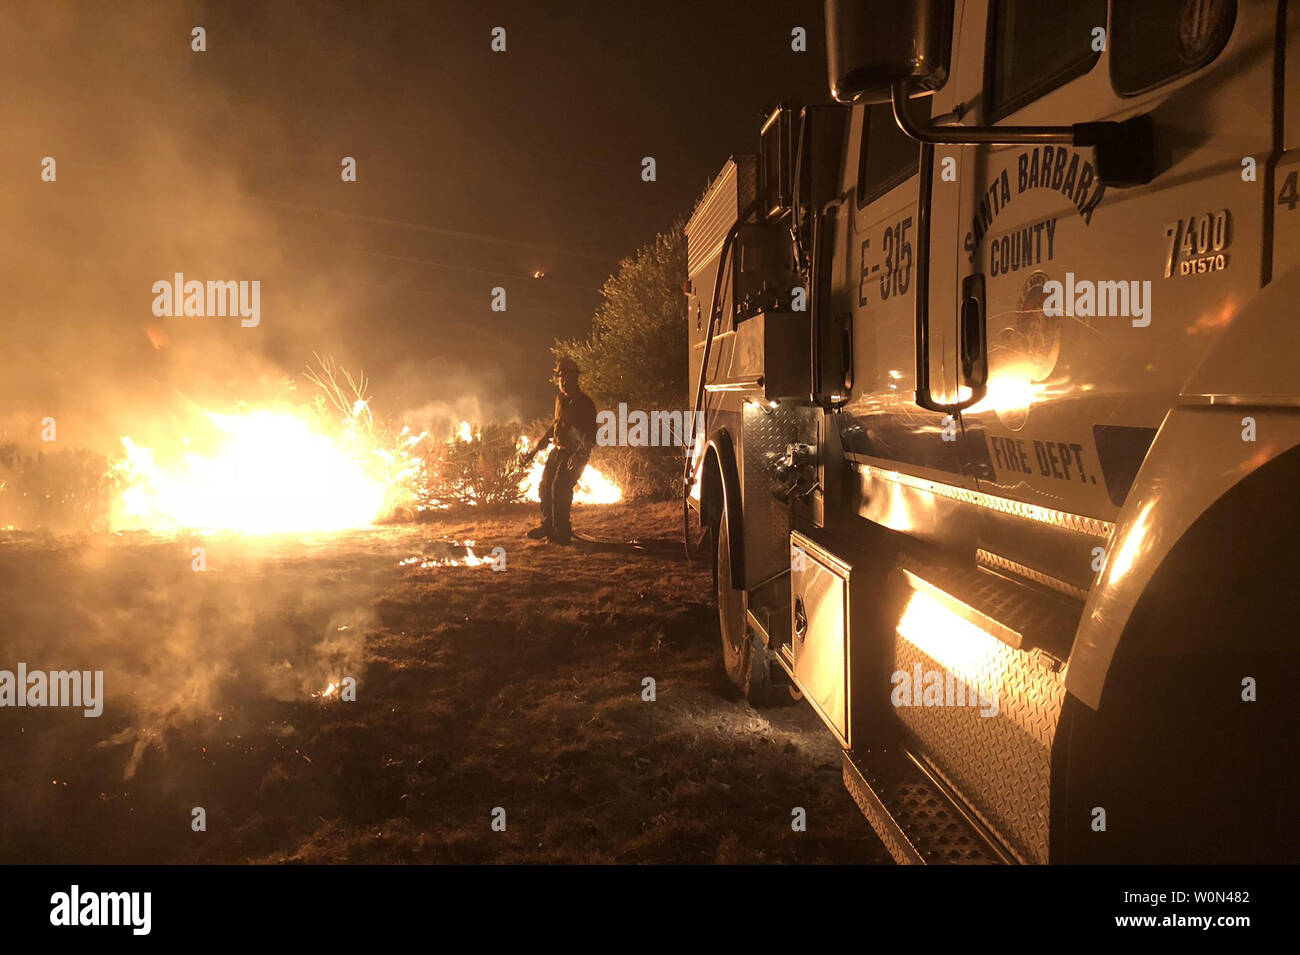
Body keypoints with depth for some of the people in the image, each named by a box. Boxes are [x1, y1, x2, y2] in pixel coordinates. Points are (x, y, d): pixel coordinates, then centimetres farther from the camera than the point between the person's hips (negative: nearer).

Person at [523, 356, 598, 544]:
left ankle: (562, 532, -5)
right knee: (545, 487, 9)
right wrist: (536, 449, 24)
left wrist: (579, 455, -34)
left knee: (560, 489, -16)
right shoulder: (561, 399, 11)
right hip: (557, 451, 8)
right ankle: (547, 526, 26)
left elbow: (591, 436, -18)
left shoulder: (585, 404, -13)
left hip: (574, 454, -8)